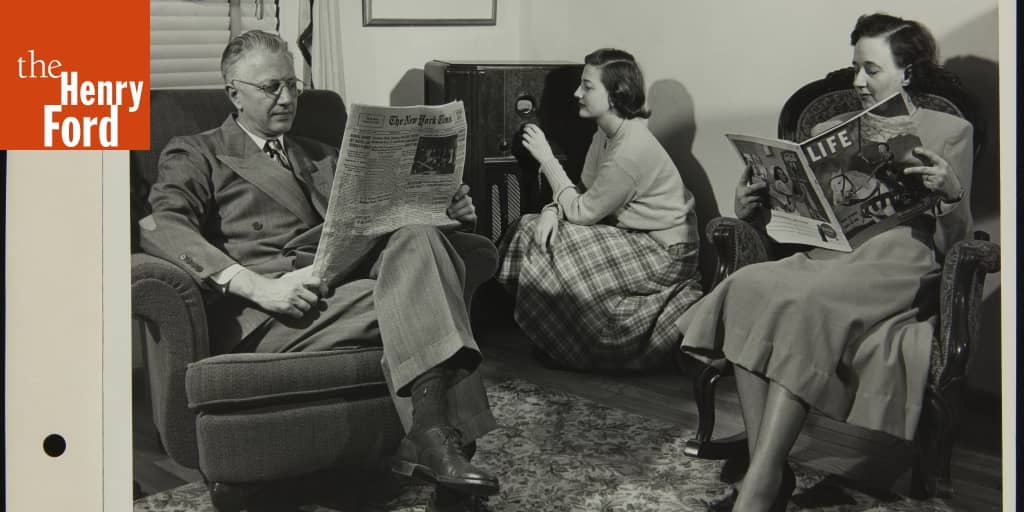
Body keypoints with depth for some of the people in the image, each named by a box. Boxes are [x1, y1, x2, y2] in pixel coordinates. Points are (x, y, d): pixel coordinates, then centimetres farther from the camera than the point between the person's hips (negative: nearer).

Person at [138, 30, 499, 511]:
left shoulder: (322, 158, 34)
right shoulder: (195, 154, 15)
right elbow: (158, 226, -5)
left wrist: (443, 211, 1)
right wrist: (256, 285, -19)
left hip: (342, 285, 5)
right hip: (263, 311, -5)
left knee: (418, 238, -27)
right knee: (417, 296, -28)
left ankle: (432, 433, -36)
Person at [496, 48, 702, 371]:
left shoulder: (631, 151, -27)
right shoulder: (606, 135, 3)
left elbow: (582, 212, -21)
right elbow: (584, 194, 8)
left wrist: (546, 158, -14)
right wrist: (553, 210, -14)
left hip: (665, 254, -10)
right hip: (635, 236, 10)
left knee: (555, 261, -18)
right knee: (533, 231, 0)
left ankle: (570, 350, 6)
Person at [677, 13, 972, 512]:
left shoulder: (949, 131, 12)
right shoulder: (829, 132, 24)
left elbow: (952, 243, 5)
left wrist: (950, 194, -15)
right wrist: (750, 209, 2)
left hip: (898, 265, -4)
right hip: (824, 257, 4)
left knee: (803, 303, -36)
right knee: (748, 285, -30)